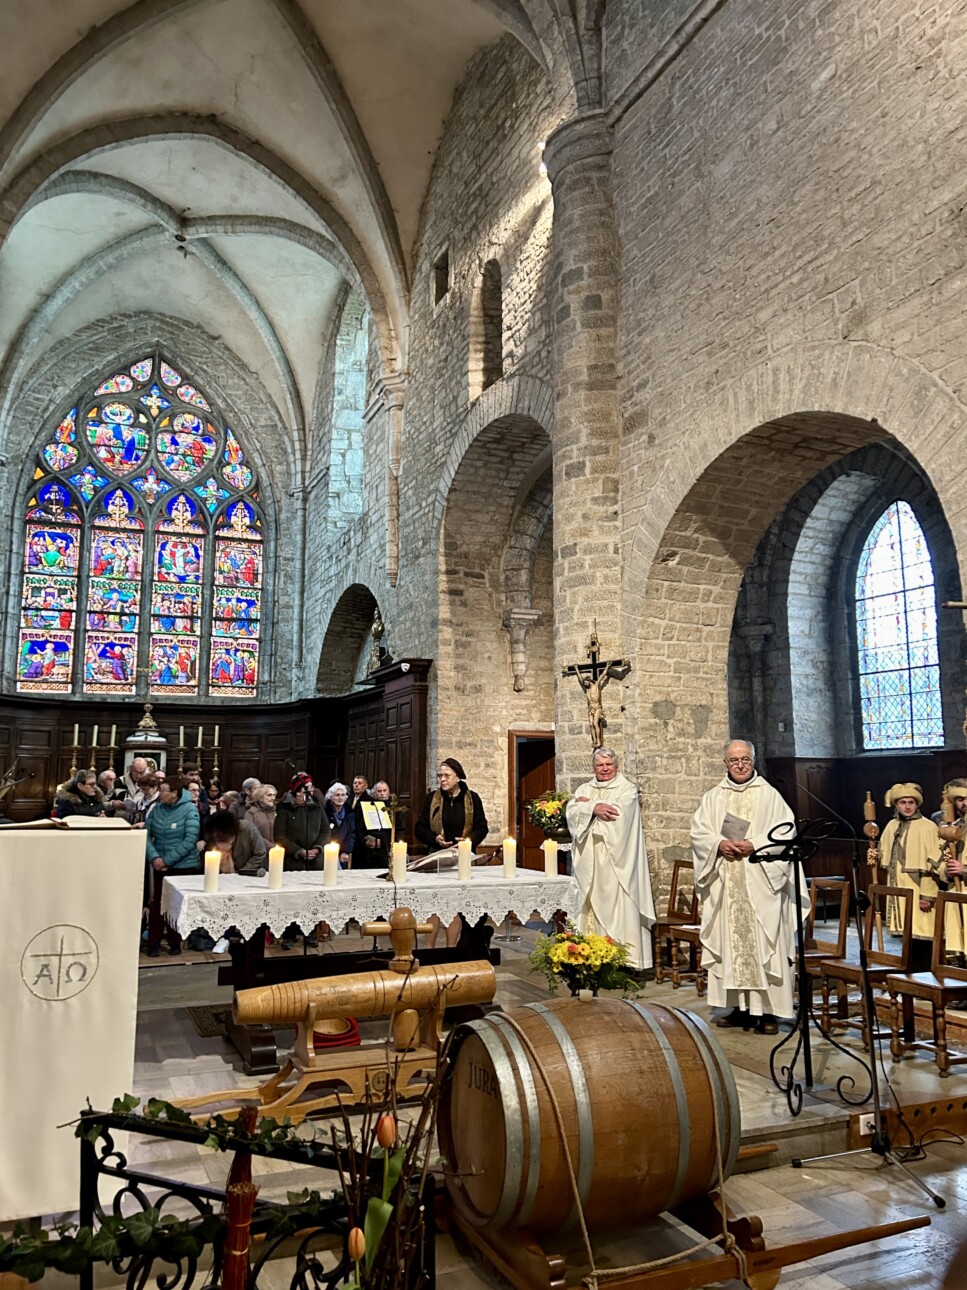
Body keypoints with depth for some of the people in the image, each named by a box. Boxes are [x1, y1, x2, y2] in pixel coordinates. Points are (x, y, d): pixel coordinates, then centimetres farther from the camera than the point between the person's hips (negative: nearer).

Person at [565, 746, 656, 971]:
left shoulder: (627, 788, 2)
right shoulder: (584, 789, 16)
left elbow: (617, 815, -14)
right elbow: (572, 812, 0)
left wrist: (587, 804, -4)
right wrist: (594, 807, -17)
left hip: (615, 862, -4)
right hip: (589, 863, 4)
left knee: (617, 908, -7)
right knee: (590, 907, 3)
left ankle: (623, 959, -5)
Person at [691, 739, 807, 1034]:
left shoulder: (769, 795, 3)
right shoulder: (713, 797, 12)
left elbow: (786, 832, -3)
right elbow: (698, 831, 8)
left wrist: (755, 845, -15)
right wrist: (719, 844, -11)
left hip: (760, 883, -3)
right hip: (725, 885, 3)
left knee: (763, 941, -3)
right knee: (729, 940, 4)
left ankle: (768, 1010, 3)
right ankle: (739, 1006, 13)